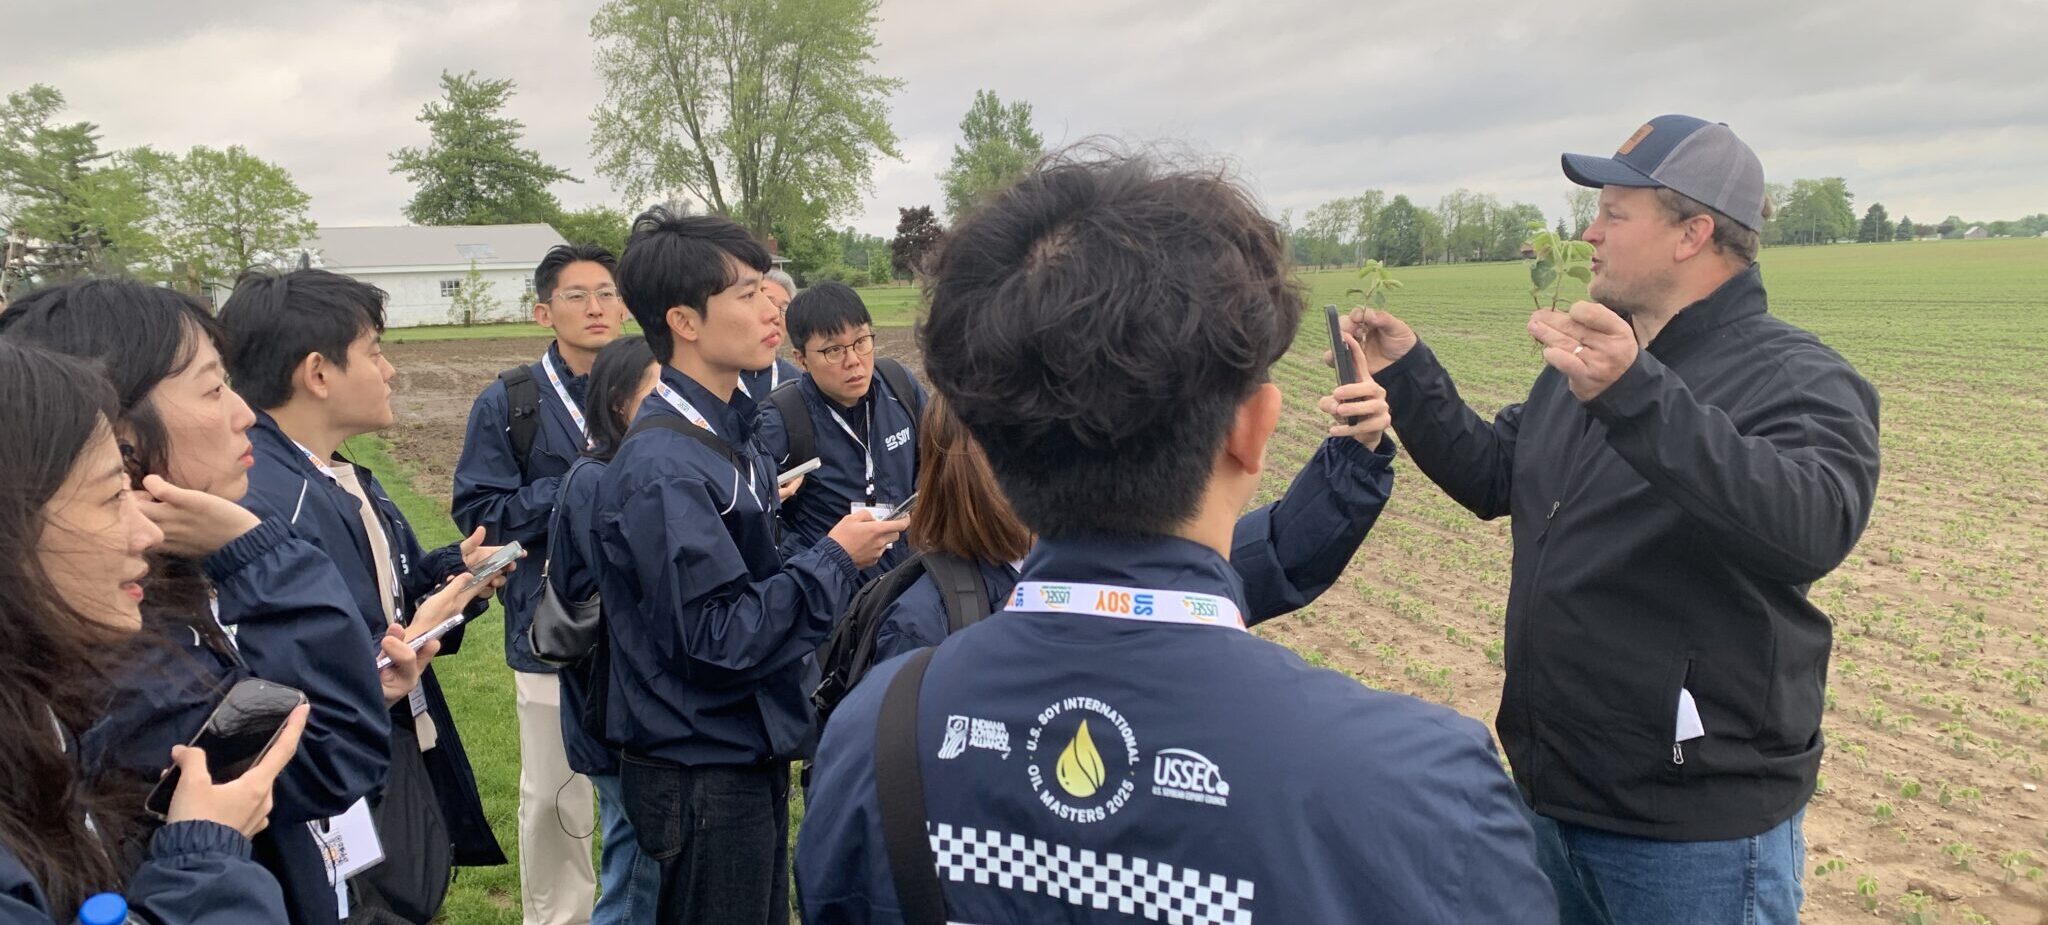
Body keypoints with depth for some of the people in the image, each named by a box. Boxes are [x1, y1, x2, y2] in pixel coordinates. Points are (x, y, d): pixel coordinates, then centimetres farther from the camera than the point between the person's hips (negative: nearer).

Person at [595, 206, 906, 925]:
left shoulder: (731, 430, 6)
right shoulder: (665, 468, -23)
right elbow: (719, 637, -25)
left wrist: (833, 551, 0)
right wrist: (835, 561, -18)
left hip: (752, 752, 9)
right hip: (702, 776, -9)